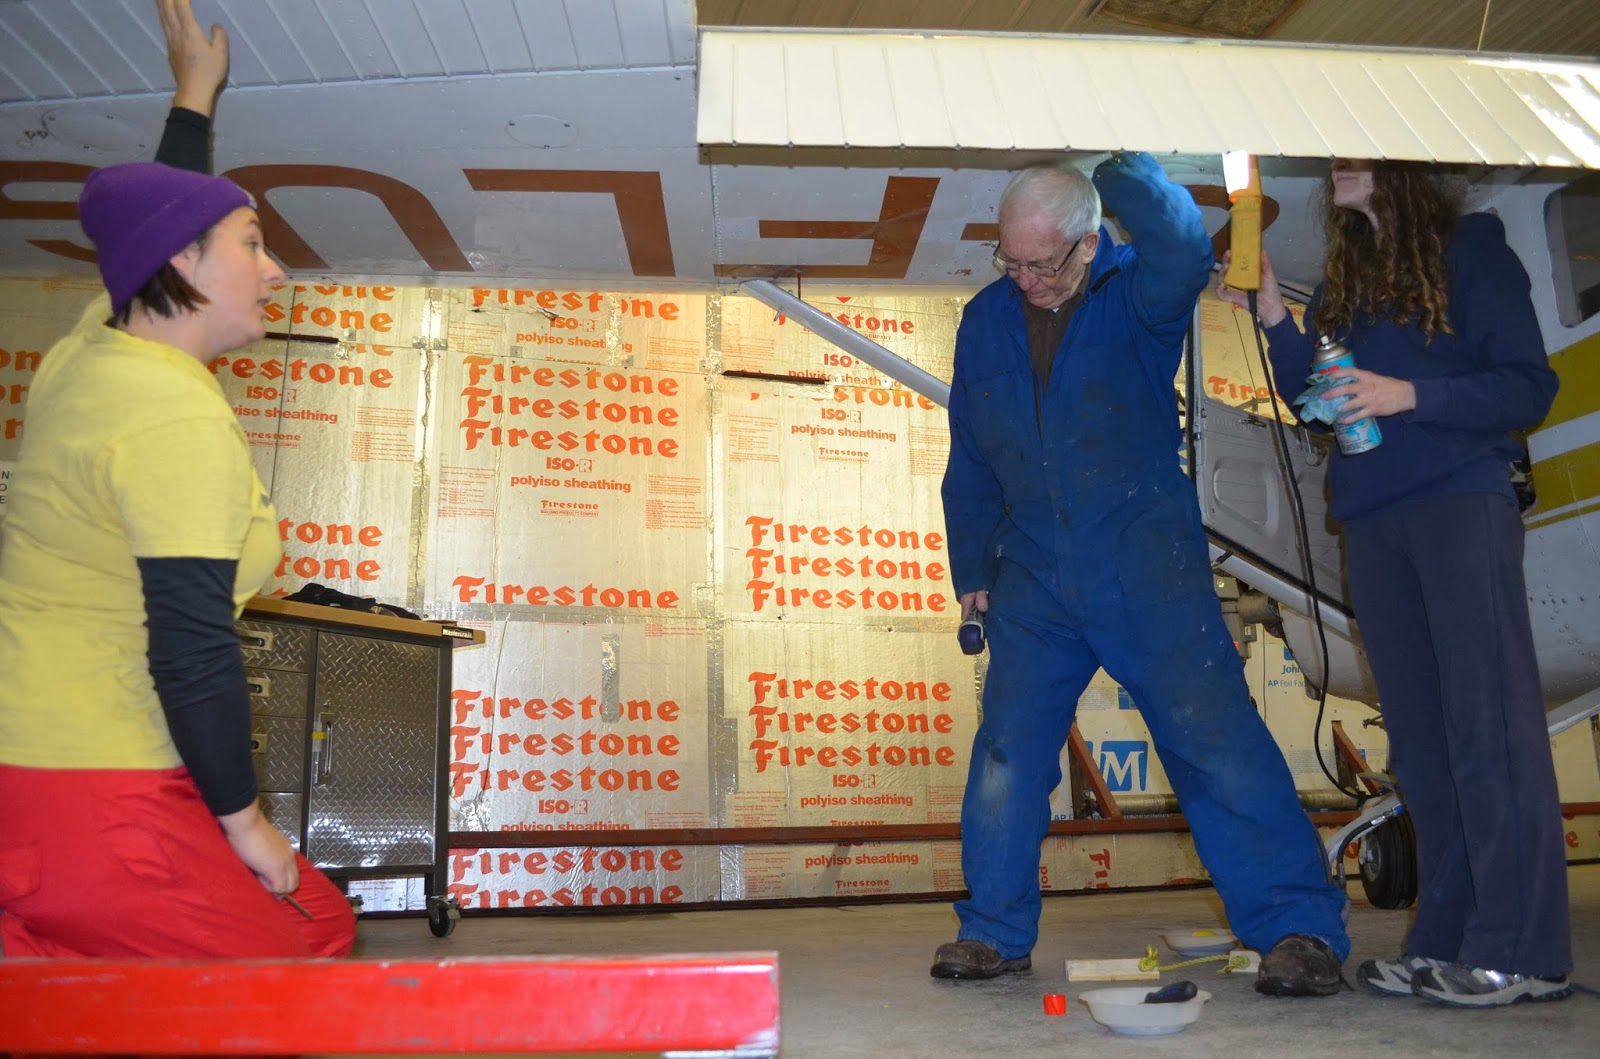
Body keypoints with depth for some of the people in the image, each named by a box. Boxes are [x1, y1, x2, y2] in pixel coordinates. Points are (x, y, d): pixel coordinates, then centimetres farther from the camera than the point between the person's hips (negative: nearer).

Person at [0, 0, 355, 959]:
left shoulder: (96, 341, 8)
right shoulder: (183, 421, -19)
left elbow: (151, 218, 29)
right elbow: (194, 650, -21)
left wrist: (198, 89, 41)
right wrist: (247, 825, -9)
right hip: (85, 799, -9)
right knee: (307, 943, 1)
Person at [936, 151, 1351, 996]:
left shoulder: (1137, 295, -2)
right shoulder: (985, 321, 9)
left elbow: (1184, 249, -30)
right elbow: (969, 464, 14)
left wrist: (1118, 166, -17)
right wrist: (971, 572, 13)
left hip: (1149, 566, -3)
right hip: (1034, 580, 4)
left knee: (1218, 742, -6)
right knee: (1007, 752, 5)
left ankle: (1300, 928, 8)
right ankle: (995, 932, 21)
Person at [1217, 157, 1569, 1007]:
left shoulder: (1472, 250, 3)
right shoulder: (1345, 279, 19)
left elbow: (1530, 387, -3)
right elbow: (1317, 402, 12)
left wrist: (1410, 394, -17)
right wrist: (1272, 318, 0)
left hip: (1460, 500, -6)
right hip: (1372, 520, 6)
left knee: (1488, 721, -8)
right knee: (1418, 736, 6)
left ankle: (1523, 952, -3)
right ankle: (1446, 944, 13)